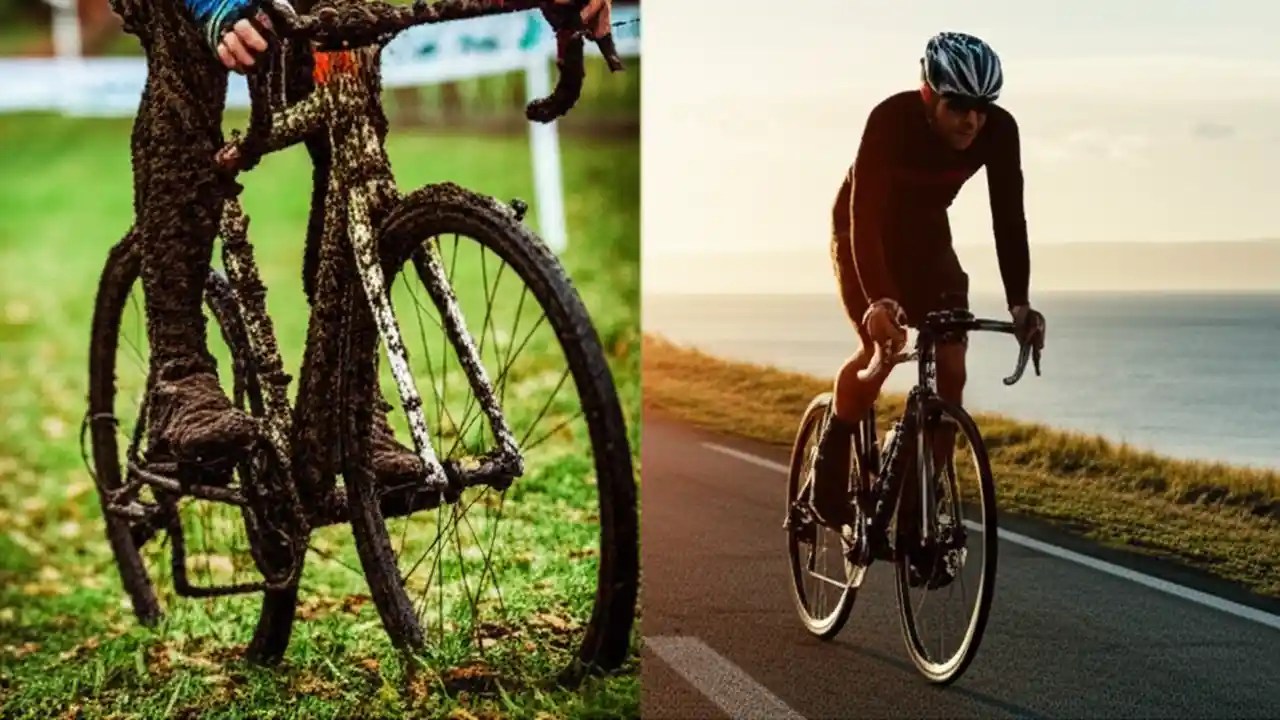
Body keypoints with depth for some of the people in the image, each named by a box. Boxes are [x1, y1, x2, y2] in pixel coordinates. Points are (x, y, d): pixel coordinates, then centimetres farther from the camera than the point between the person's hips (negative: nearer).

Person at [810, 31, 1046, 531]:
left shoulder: (999, 130, -24)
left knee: (951, 366, -11)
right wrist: (879, 301, -52)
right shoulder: (892, 120, -34)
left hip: (927, 236, 4)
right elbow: (865, 217, -39)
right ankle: (829, 464, -2)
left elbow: (1008, 217, -23)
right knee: (883, 349, -23)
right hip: (863, 232, -4)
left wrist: (1019, 302, -34)